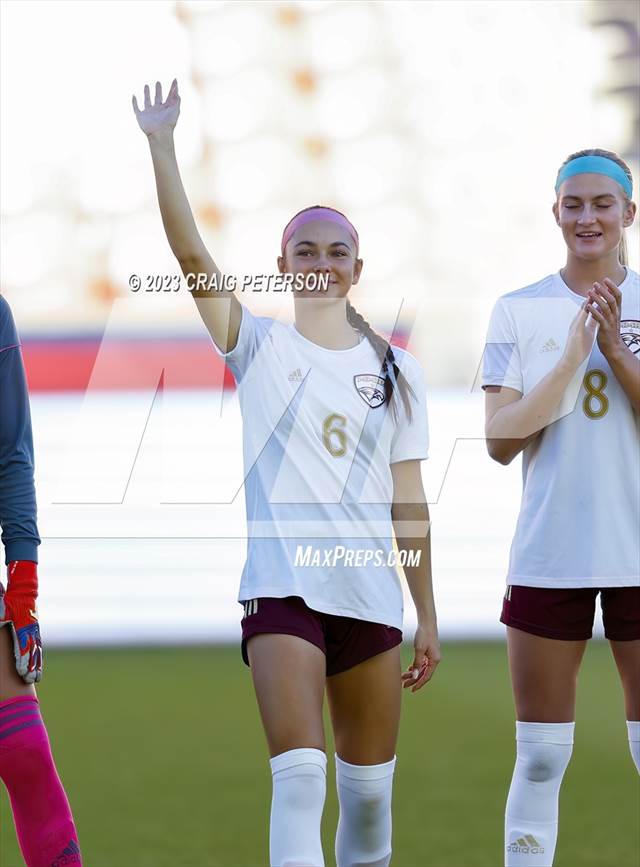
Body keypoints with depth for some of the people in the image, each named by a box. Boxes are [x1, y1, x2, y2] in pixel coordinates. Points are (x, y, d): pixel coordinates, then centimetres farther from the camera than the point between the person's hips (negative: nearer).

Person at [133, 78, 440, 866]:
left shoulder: (395, 370, 9)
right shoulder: (259, 347, 2)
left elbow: (408, 502, 10)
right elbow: (190, 254, -11)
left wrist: (428, 616, 8)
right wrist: (160, 146, -22)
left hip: (370, 589, 3)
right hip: (281, 585, -3)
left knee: (370, 786, 9)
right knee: (299, 774, -17)